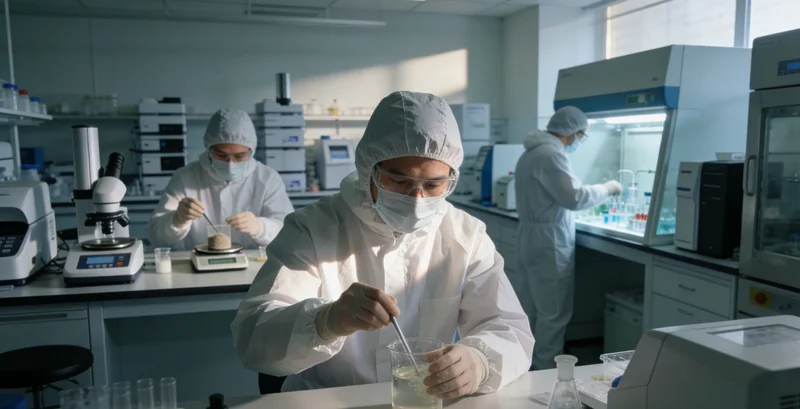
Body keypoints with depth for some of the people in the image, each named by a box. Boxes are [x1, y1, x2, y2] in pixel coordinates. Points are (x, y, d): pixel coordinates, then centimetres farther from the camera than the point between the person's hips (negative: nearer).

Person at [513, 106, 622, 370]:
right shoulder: (551, 154, -16)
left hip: (530, 238, 10)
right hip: (548, 242, -10)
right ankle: (547, 371, 6)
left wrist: (596, 191, 18)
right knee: (553, 313, -1)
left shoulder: (531, 152, 17)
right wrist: (606, 188, -4)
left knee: (529, 309, 15)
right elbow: (574, 198, -19)